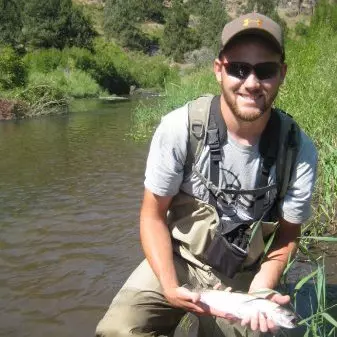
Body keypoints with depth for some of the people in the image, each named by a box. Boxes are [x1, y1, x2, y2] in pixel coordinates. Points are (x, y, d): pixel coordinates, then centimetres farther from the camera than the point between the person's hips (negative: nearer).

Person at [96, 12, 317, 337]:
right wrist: (170, 287, -24)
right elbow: (153, 215, -10)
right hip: (176, 260, -1)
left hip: (243, 276, 2)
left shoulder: (299, 150, -17)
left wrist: (260, 289, -20)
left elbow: (287, 235, -2)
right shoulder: (179, 128, -21)